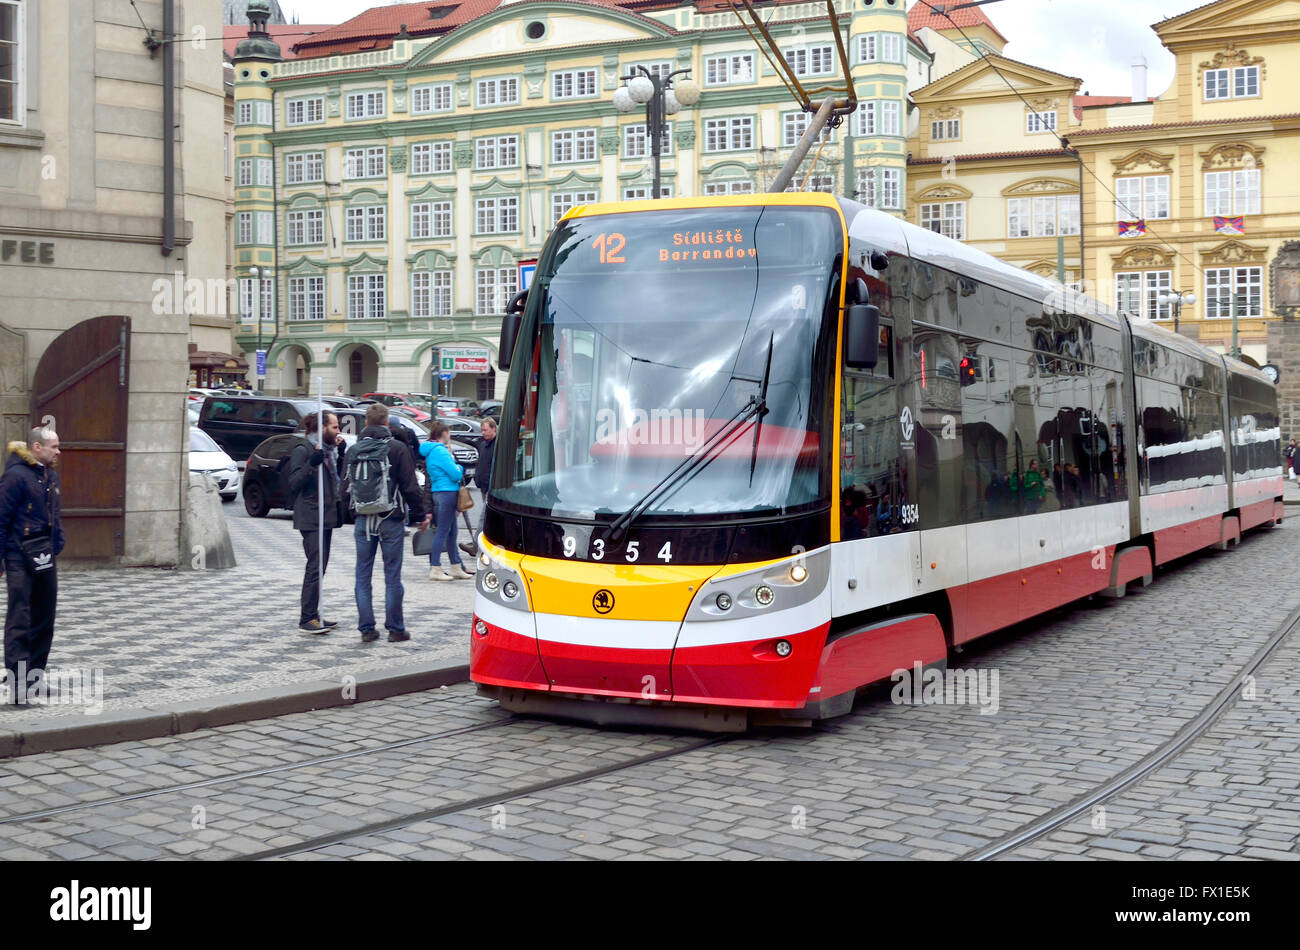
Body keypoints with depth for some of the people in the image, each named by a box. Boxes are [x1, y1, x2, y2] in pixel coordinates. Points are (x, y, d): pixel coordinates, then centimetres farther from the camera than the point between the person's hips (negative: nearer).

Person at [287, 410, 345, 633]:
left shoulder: (328, 449, 16)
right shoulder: (303, 450, -11)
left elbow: (337, 477, 23)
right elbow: (294, 482, -17)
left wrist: (340, 453, 11)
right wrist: (312, 463, -30)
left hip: (326, 515, 9)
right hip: (311, 518, -9)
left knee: (320, 566, 11)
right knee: (315, 567, -11)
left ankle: (313, 615, 18)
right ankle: (307, 619, -8)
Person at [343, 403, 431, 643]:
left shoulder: (353, 450, 5)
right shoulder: (397, 448, -7)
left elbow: (345, 488, 7)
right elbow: (410, 487, -8)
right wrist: (421, 514, 2)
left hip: (363, 521, 3)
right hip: (391, 520, -3)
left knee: (363, 575, 9)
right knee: (392, 575, 3)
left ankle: (366, 629, 8)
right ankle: (395, 629, 6)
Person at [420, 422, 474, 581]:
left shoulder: (432, 450, 17)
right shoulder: (440, 450, -14)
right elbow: (456, 474, -16)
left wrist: (450, 454, 11)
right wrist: (459, 468, 5)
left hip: (439, 493, 10)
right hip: (446, 493, -10)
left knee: (452, 532, 15)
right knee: (442, 531, -7)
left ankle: (456, 567, 22)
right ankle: (435, 569, -6)